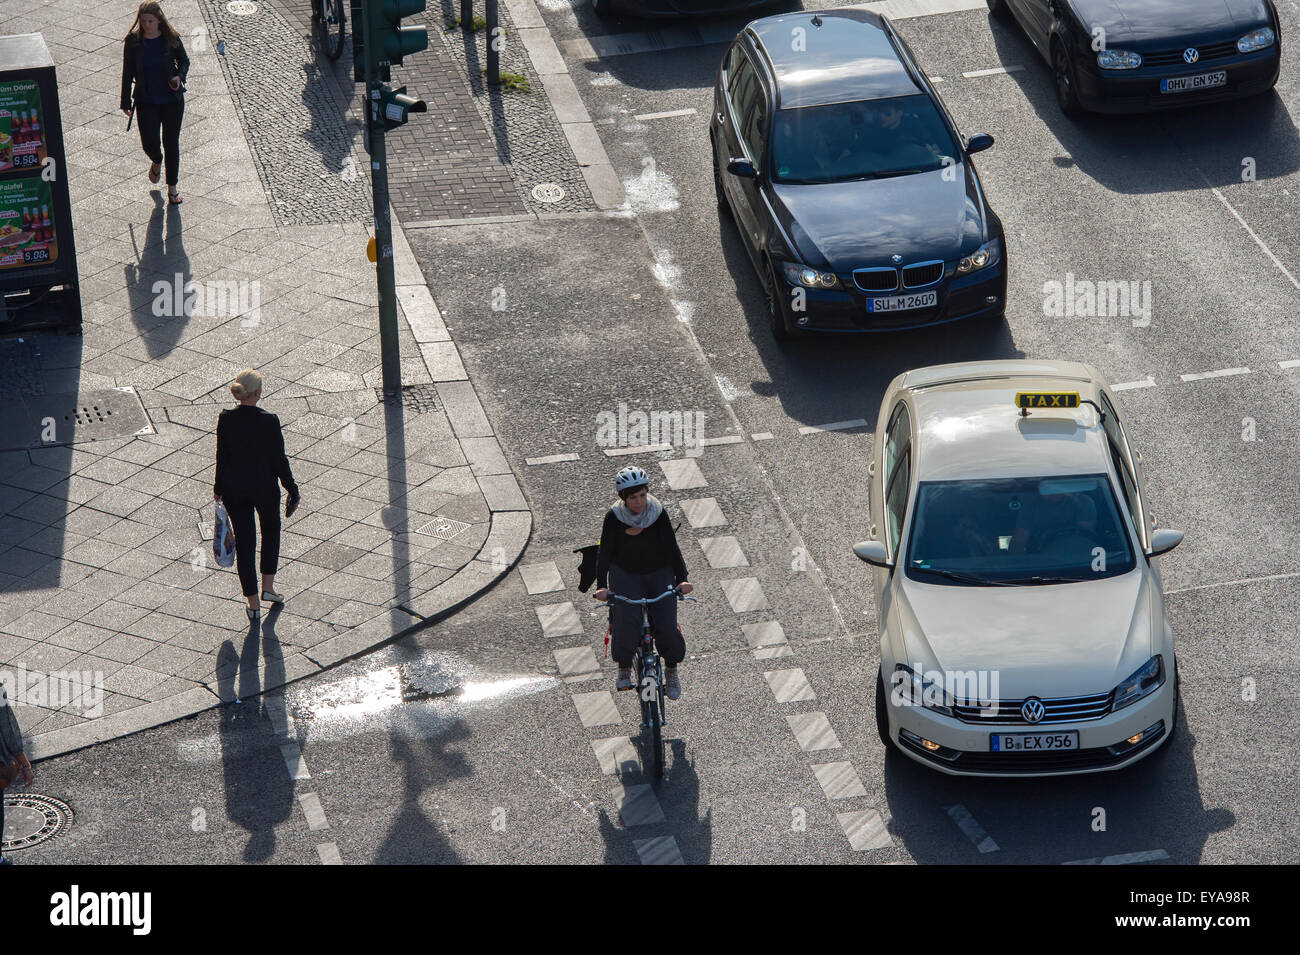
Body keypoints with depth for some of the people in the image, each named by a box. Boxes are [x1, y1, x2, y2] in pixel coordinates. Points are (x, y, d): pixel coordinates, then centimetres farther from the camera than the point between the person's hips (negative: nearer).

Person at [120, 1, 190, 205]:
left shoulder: (171, 39, -7)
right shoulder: (133, 42, -7)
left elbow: (184, 61, 8)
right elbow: (128, 72, 1)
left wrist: (179, 76, -14)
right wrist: (126, 102, 3)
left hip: (172, 99, 0)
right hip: (146, 102, 0)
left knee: (171, 143, 5)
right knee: (149, 144, -5)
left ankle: (172, 187, 22)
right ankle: (157, 162, 34)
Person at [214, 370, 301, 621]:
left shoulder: (225, 419, -13)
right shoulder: (269, 421, -20)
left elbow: (221, 457, -3)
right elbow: (279, 459, -13)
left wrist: (219, 487, 13)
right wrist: (293, 491, -1)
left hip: (234, 488, 2)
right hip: (264, 487, -2)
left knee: (244, 541, 13)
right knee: (271, 529, 27)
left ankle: (254, 604, 19)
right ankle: (268, 587, 26)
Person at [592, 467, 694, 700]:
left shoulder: (659, 515, -16)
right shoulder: (614, 517, -16)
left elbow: (671, 548, -18)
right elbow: (605, 552, -18)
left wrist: (682, 579, -31)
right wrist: (601, 586, -31)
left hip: (659, 575, 0)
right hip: (625, 576, 0)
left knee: (666, 628, -14)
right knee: (627, 625, -18)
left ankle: (671, 670, 15)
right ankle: (624, 667, 13)